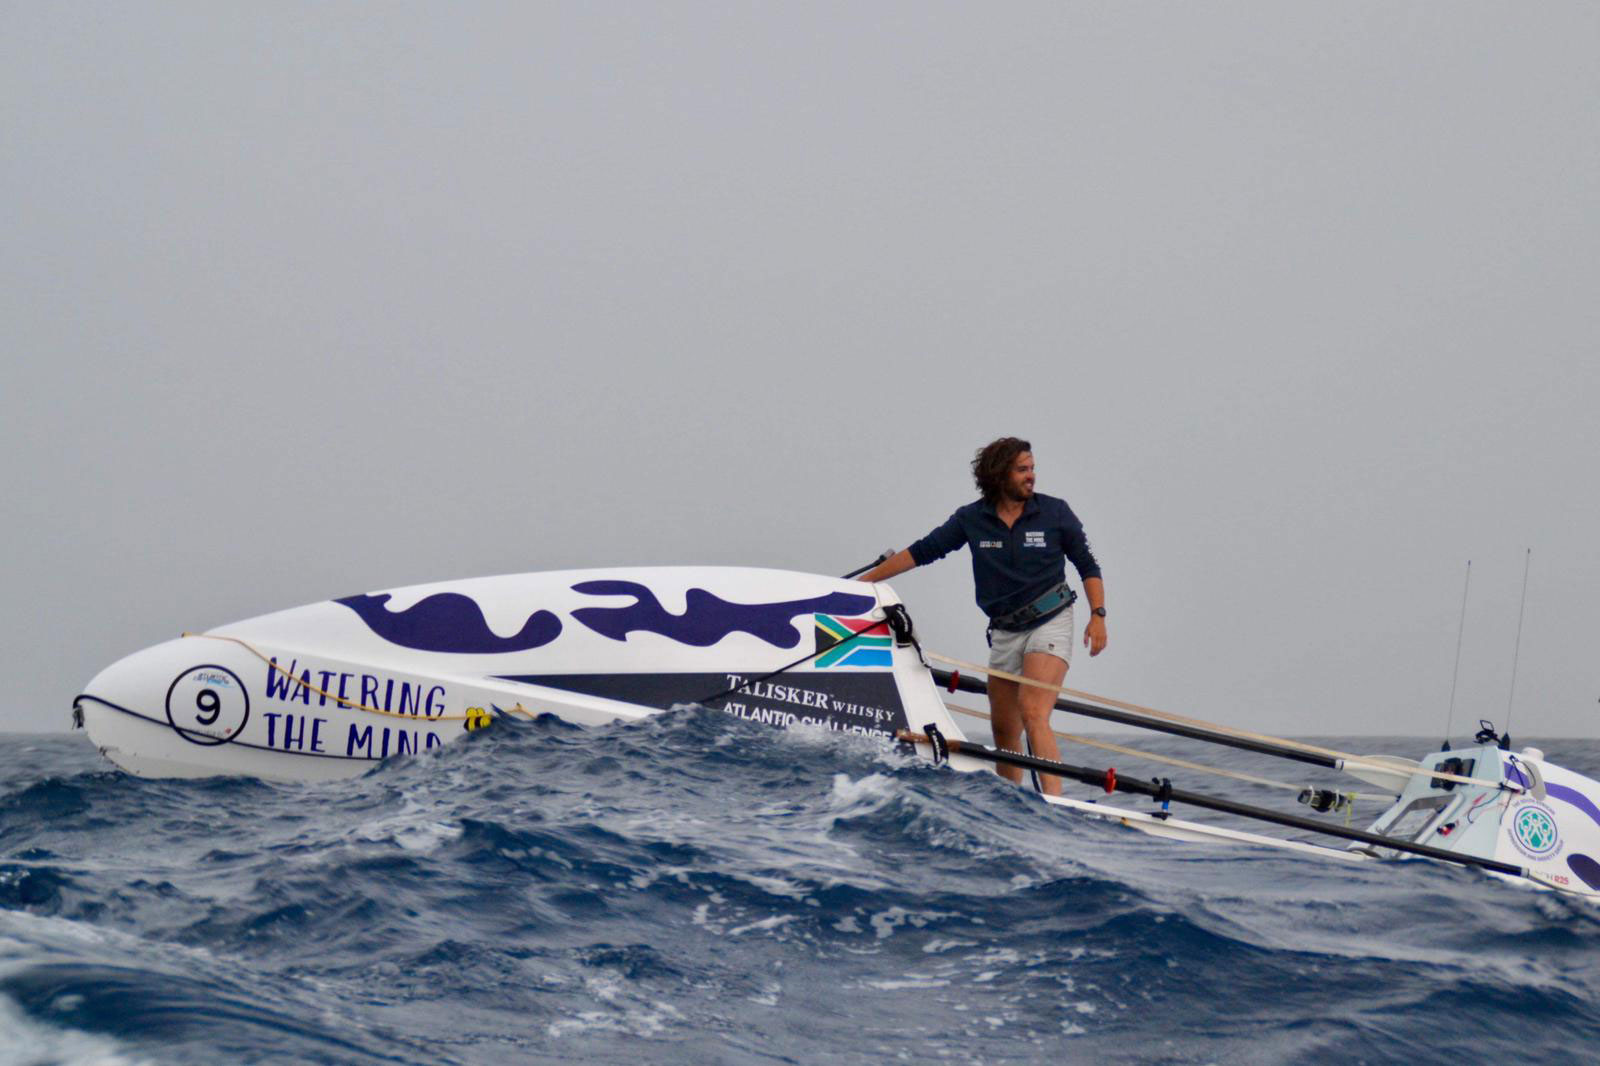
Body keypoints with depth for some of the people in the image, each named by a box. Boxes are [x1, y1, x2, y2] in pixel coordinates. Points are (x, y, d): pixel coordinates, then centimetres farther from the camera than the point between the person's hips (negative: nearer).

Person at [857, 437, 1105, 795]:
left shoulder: (1055, 512, -2)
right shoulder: (971, 519, 2)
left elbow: (1087, 566, 6)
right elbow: (921, 552, 6)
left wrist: (1098, 615, -6)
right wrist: (863, 581, 3)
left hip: (1050, 622, -4)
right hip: (1004, 632, 4)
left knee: (1033, 714, -23)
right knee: (1003, 728, 8)